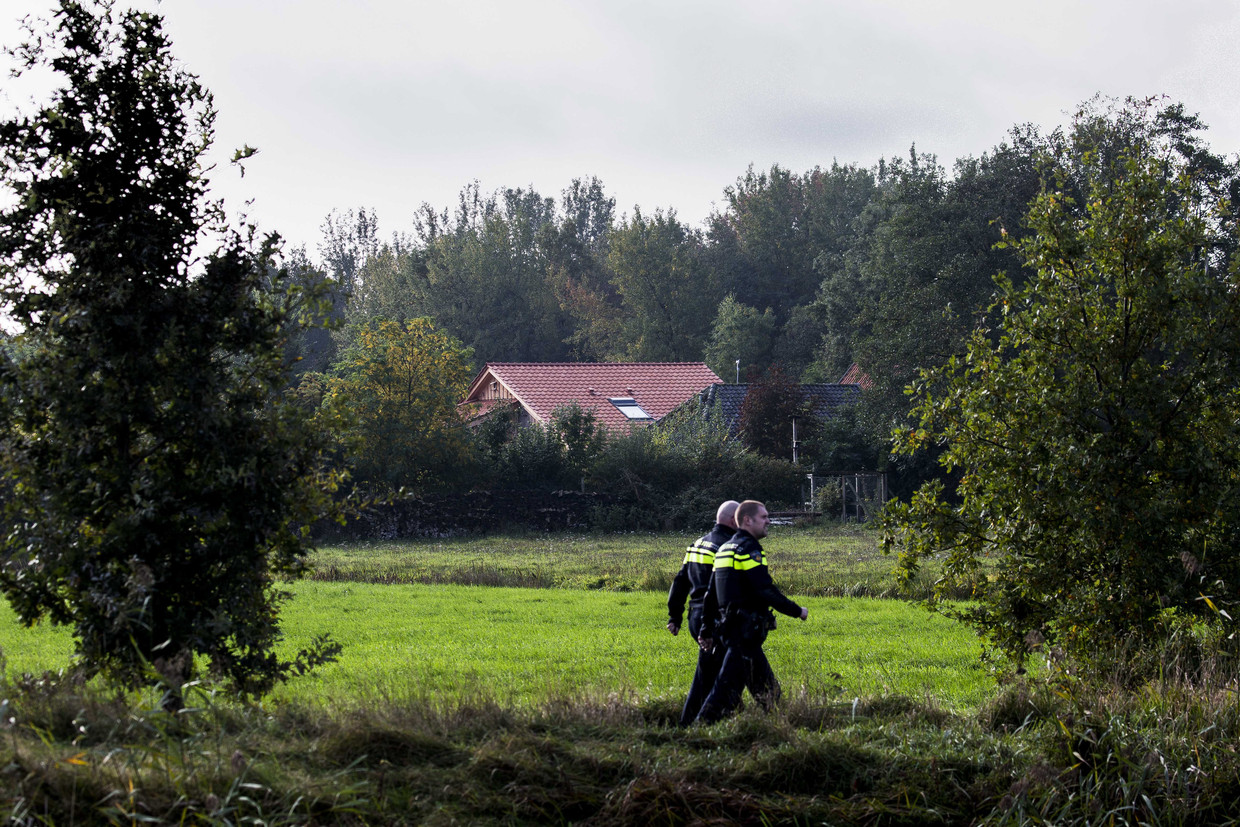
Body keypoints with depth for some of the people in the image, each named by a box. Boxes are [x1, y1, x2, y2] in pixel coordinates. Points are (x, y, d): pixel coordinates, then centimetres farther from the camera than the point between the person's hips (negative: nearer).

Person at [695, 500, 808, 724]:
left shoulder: (725, 549, 17)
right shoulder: (748, 549, -13)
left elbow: (711, 595, 19)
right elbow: (766, 590, -20)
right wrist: (797, 611, -10)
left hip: (729, 627, 10)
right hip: (746, 629, -10)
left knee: (766, 687, 14)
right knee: (728, 686, -10)